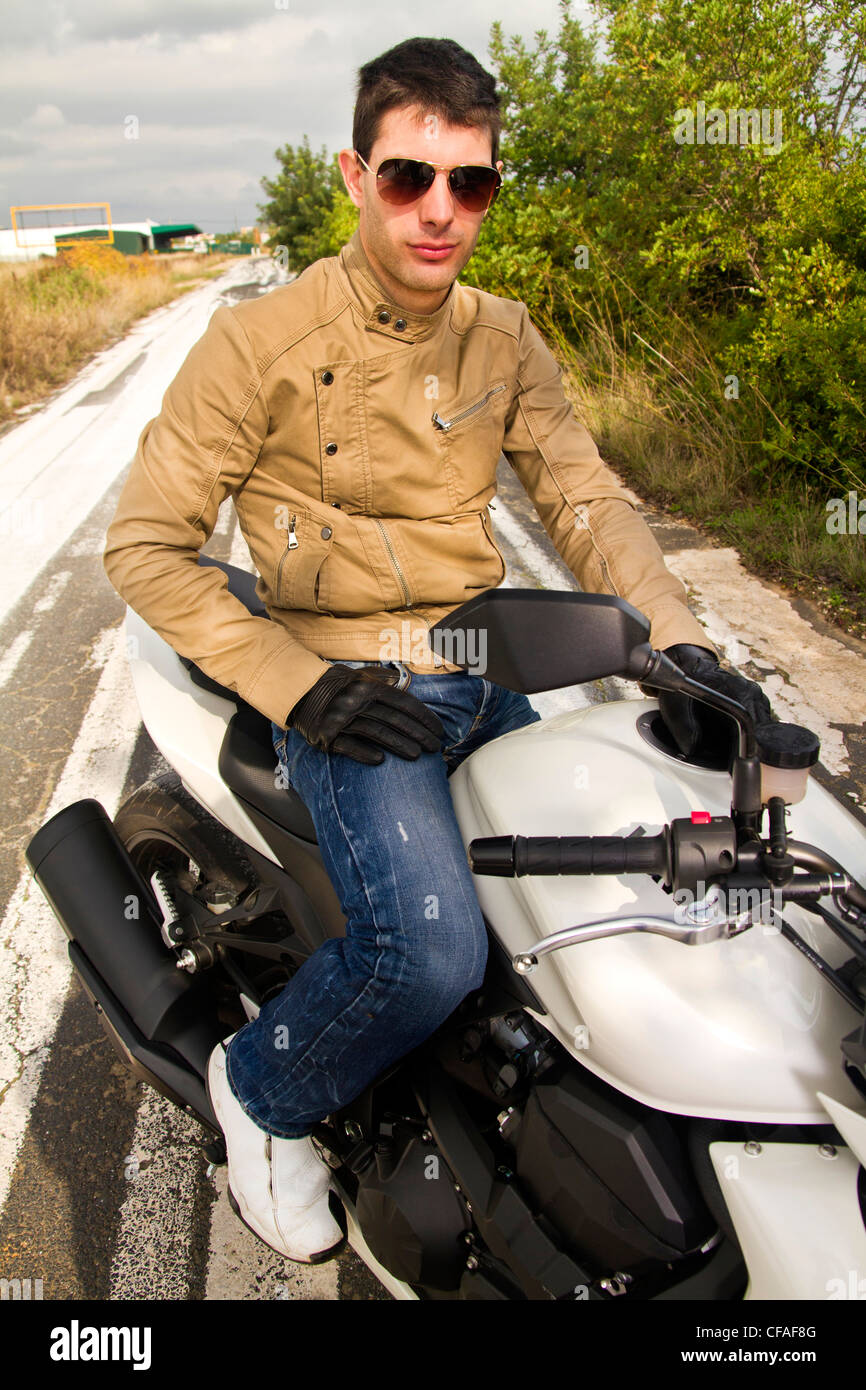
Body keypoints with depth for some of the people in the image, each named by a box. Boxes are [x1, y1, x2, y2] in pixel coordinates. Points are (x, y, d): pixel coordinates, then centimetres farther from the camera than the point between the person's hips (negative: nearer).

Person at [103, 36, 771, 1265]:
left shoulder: (504, 338, 8)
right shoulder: (260, 342, -7)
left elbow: (583, 496, 3)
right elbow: (145, 541, -6)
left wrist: (678, 638, -16)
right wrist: (294, 687, -18)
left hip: (491, 678, 6)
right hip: (348, 693, -5)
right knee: (432, 953, -26)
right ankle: (264, 1087, 6)